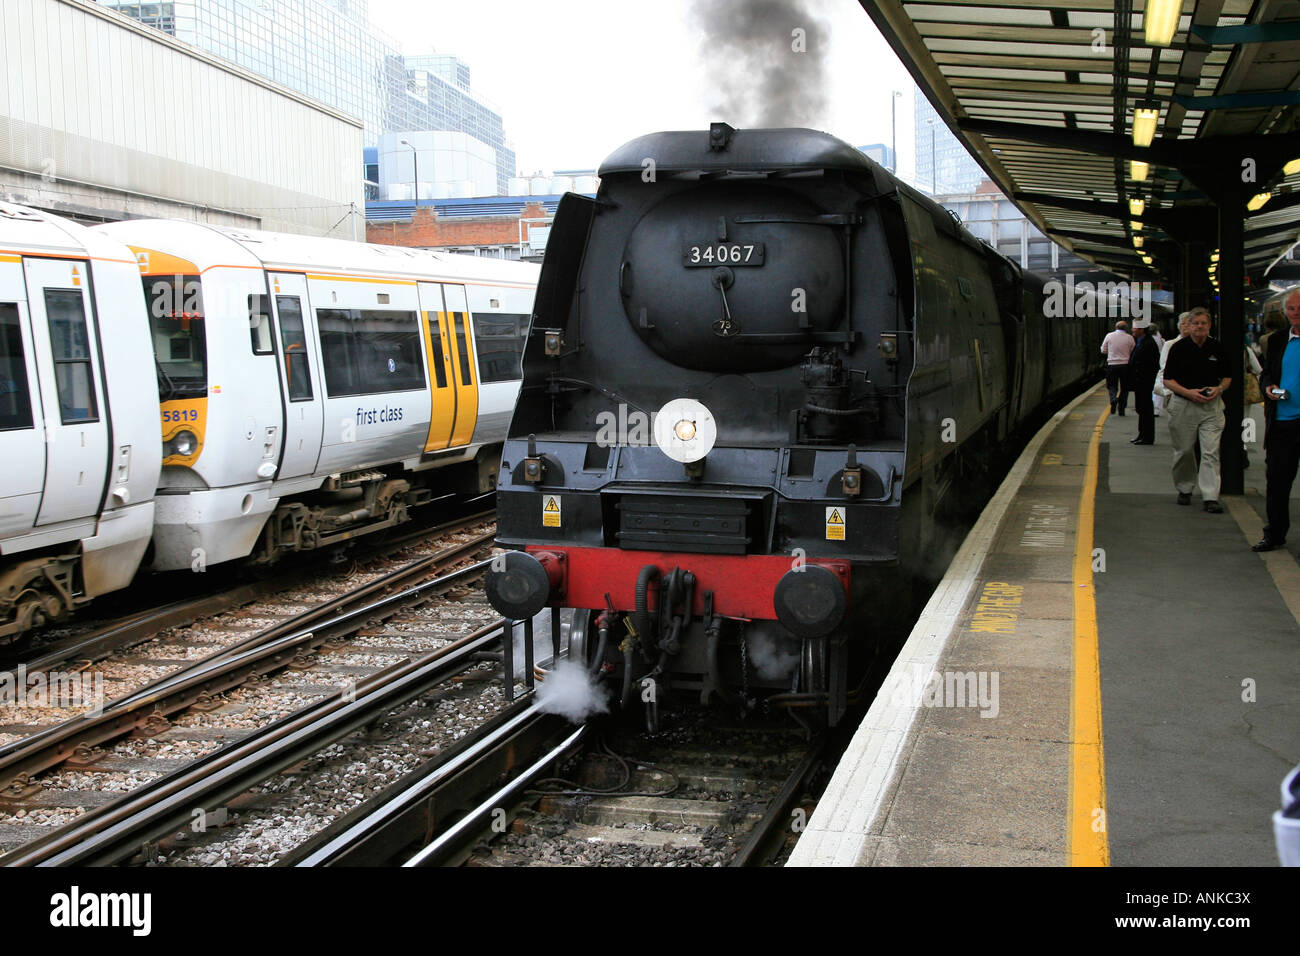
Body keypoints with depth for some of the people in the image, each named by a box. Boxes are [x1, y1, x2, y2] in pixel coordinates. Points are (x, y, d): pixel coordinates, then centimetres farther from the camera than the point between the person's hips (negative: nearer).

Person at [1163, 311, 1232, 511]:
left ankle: (1210, 497, -8)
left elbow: (1228, 376, 15)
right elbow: (1168, 380, 0)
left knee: (1211, 451, -7)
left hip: (1211, 406, 1)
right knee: (1184, 450, 8)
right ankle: (1185, 489, 27)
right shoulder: (1179, 348, -2)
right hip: (1183, 405, -1)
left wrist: (1219, 388, -6)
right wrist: (1188, 392, -14)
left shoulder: (1218, 348, 5)